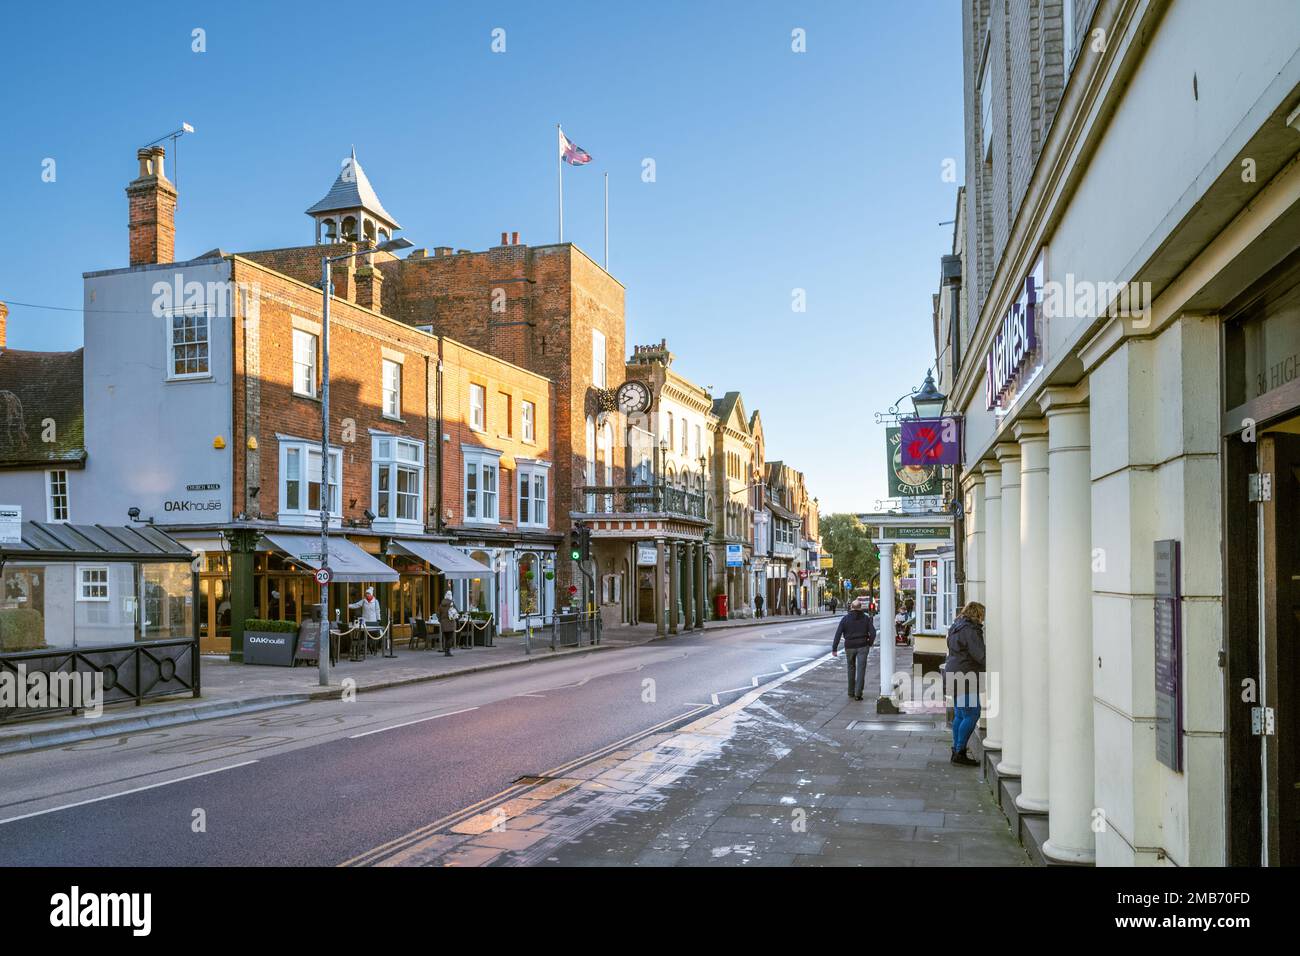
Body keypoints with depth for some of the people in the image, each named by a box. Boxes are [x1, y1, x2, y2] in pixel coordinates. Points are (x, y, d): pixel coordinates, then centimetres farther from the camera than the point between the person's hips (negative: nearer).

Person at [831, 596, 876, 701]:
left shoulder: (845, 618, -2)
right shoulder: (866, 618, -1)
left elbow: (838, 634, -6)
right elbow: (873, 633, -7)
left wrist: (834, 648, -5)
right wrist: (869, 643, 9)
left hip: (849, 647, 1)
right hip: (862, 646, -1)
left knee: (851, 668, 18)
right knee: (861, 669, -2)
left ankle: (851, 691, 24)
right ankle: (858, 693, -10)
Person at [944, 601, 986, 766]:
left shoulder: (956, 628, 17)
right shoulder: (970, 630, -14)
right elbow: (980, 655, -19)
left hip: (954, 674, 10)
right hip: (965, 676, -10)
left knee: (959, 715, 14)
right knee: (972, 714, -7)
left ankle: (956, 752, 17)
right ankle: (960, 752, -8)